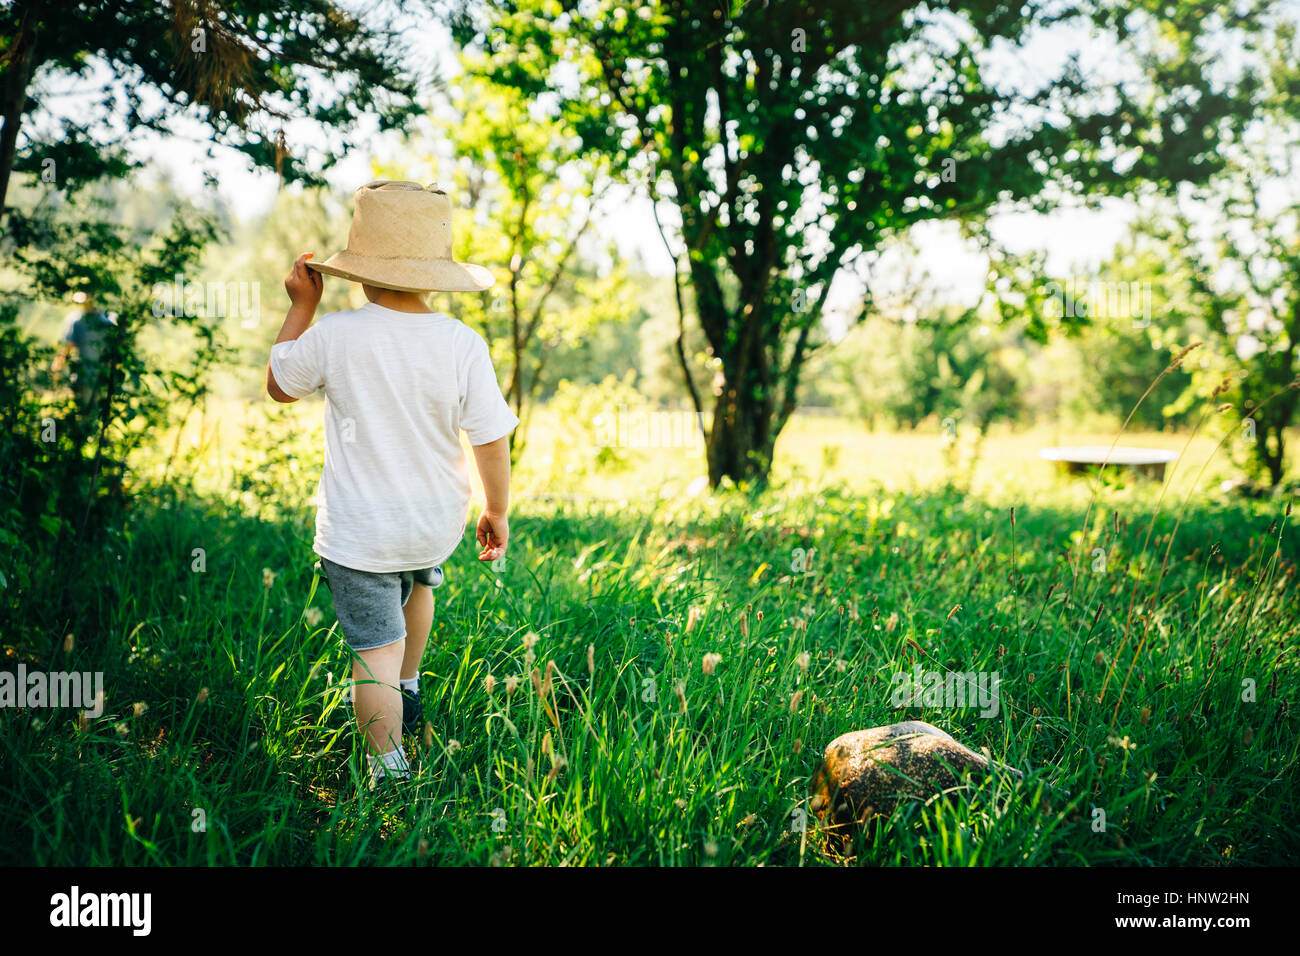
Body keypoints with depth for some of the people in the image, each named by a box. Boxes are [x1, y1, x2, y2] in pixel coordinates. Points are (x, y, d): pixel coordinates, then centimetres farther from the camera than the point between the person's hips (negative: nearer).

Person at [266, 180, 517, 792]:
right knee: (417, 582, 35)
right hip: (439, 524, 3)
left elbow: (279, 385, 3)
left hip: (358, 531, -3)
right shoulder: (464, 345, -16)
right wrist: (497, 511, 5)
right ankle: (409, 693, 51)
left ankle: (389, 770, 10)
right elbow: (493, 440, -10)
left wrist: (301, 304, 8)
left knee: (376, 648, 6)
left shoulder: (333, 336, -18)